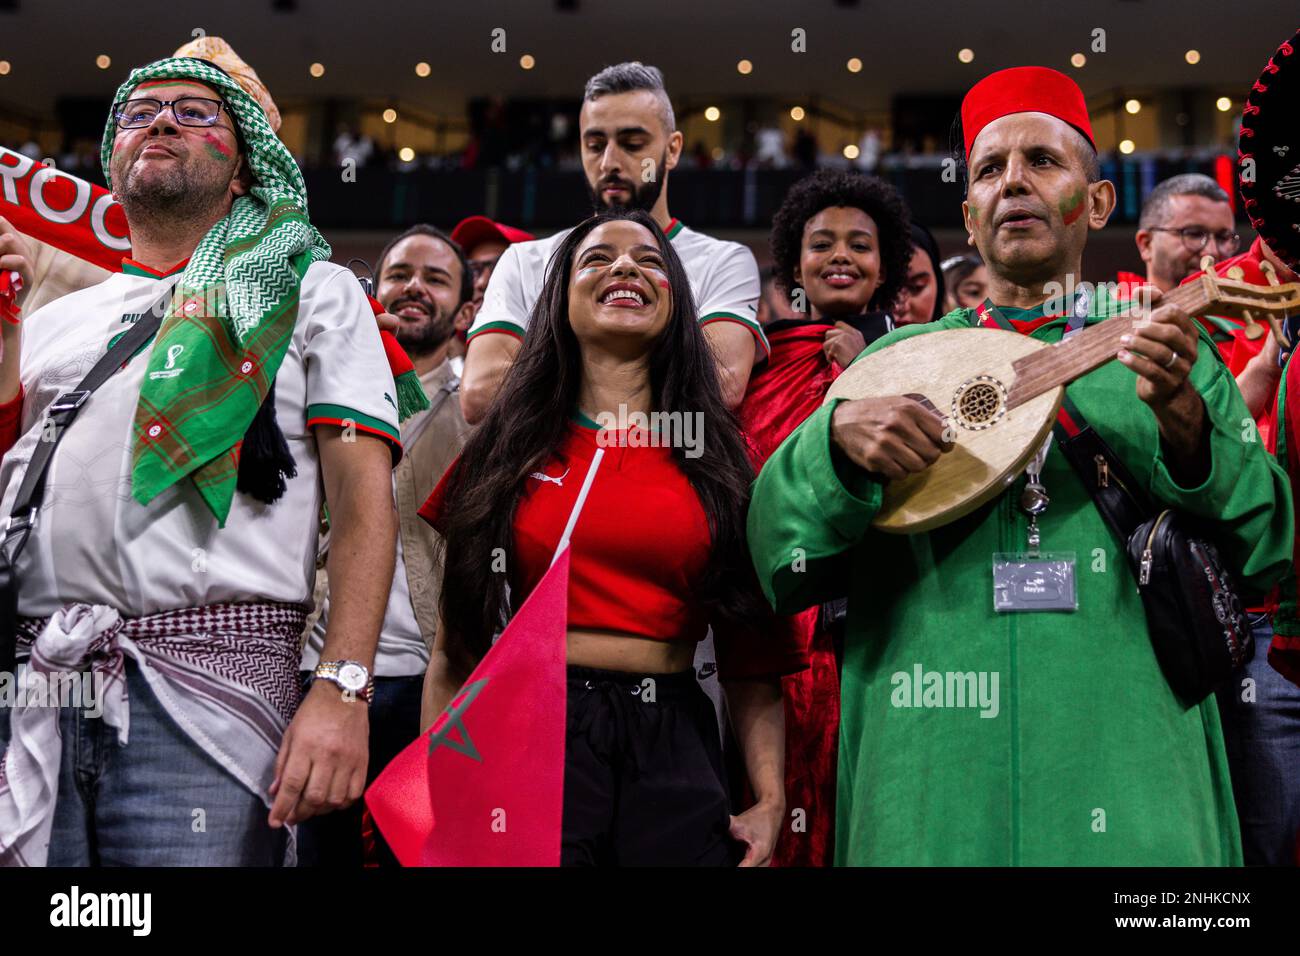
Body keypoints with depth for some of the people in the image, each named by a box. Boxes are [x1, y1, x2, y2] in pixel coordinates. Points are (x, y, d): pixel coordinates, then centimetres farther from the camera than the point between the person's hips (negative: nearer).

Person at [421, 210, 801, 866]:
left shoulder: (715, 456, 9)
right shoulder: (509, 447, 7)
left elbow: (750, 650, 7)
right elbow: (455, 645, 6)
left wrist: (770, 799, -3)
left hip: (672, 753, 1)